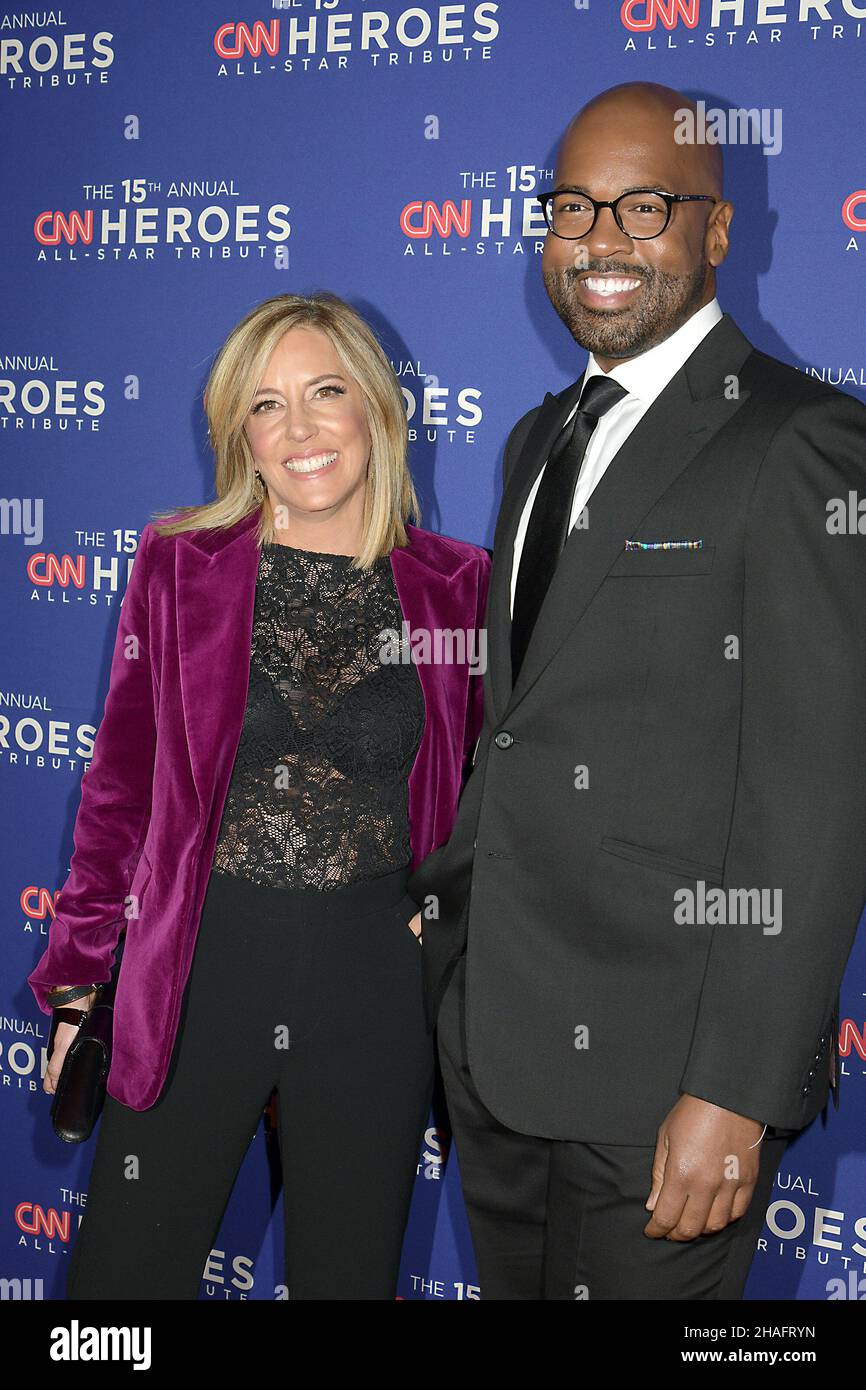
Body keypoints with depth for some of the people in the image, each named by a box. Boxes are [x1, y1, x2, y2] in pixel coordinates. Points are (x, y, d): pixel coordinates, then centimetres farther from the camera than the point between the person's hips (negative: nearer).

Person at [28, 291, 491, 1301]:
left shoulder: (456, 587, 0)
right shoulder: (180, 564, -1)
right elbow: (122, 782, 3)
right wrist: (80, 974, 4)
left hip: (375, 980, 1)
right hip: (197, 964, 0)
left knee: (349, 1273, 16)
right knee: (126, 1268, 8)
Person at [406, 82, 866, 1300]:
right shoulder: (541, 439, 13)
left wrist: (738, 1092, -20)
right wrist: (436, 902, 11)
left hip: (661, 1061, -7)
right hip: (491, 1033, 8)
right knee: (515, 1287, 20)